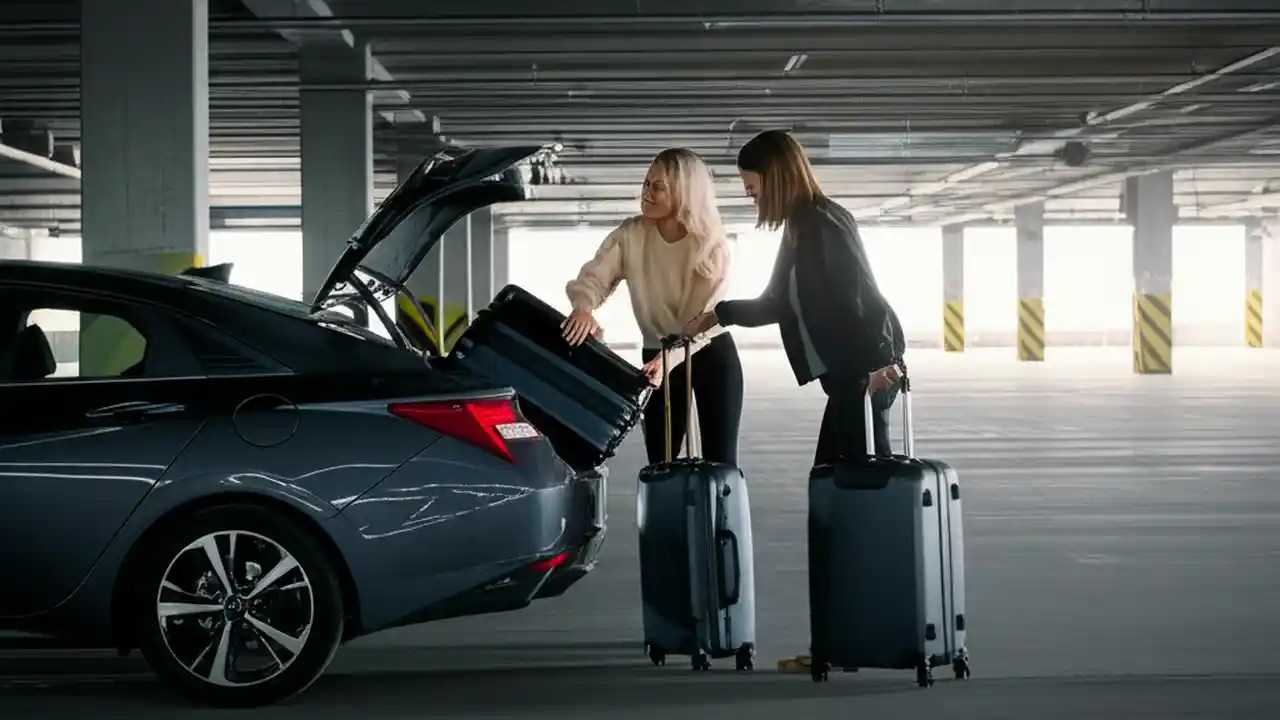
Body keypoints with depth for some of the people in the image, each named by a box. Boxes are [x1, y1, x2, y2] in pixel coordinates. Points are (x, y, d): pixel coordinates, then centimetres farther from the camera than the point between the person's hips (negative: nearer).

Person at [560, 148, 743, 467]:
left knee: (719, 462, 0)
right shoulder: (630, 235, -11)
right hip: (657, 356, 3)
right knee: (659, 463, 5)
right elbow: (593, 276, -16)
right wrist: (583, 308, -41)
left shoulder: (711, 244, -19)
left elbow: (705, 318, -23)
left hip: (712, 355, -2)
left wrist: (669, 359, -39)